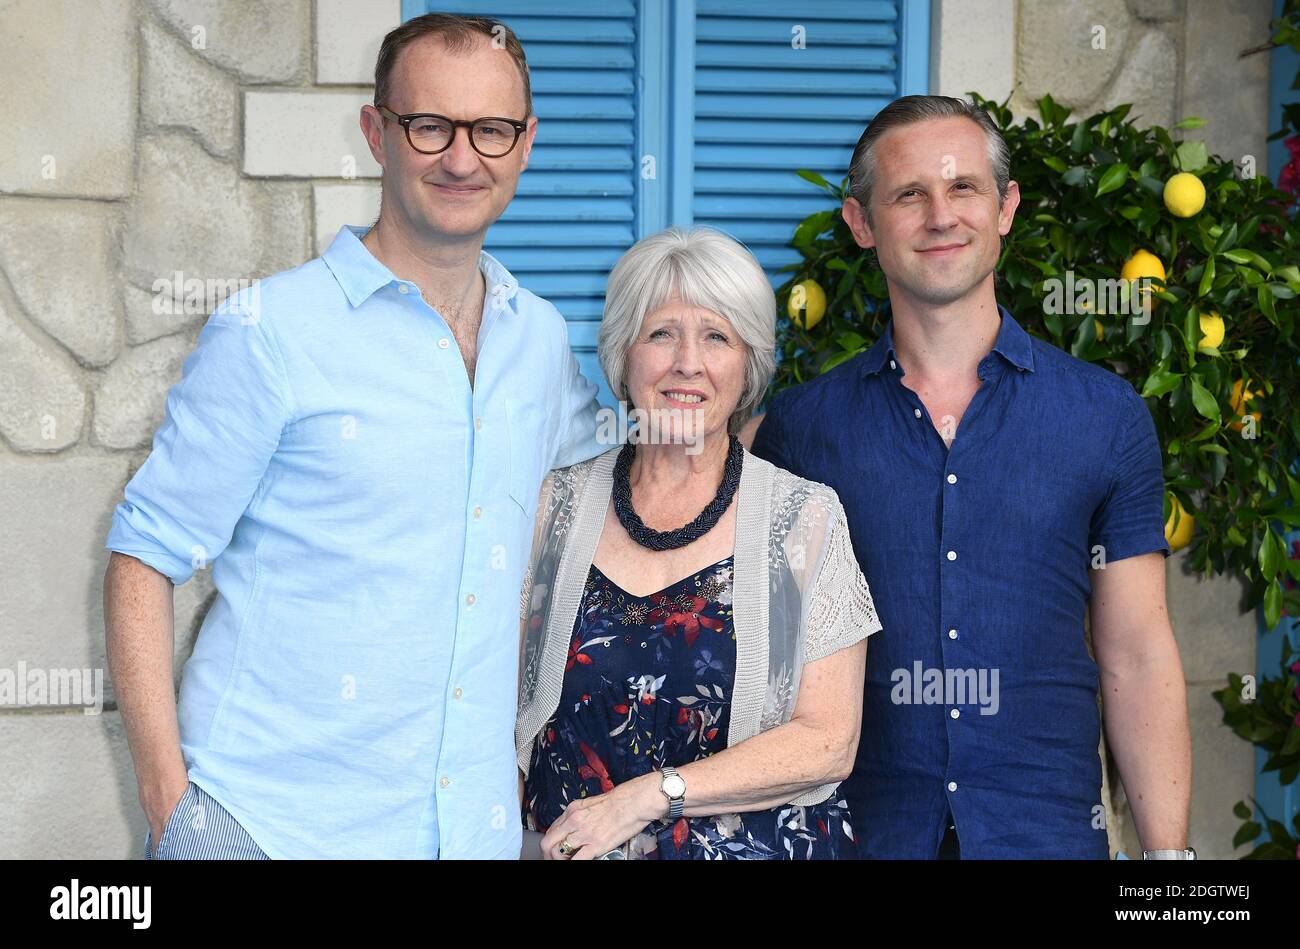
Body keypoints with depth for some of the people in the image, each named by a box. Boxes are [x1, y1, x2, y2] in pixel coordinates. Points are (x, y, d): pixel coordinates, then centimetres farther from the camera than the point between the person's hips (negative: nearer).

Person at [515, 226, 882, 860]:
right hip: (566, 843, 2)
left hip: (757, 844, -1)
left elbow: (829, 742, -10)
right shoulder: (558, 504, 0)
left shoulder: (806, 516, -5)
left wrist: (648, 796, -17)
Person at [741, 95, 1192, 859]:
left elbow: (1138, 659, 1)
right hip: (855, 825, 0)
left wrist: (1167, 850, -3)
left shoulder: (1107, 415, 1)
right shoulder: (797, 425, 1)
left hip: (1049, 825, 0)